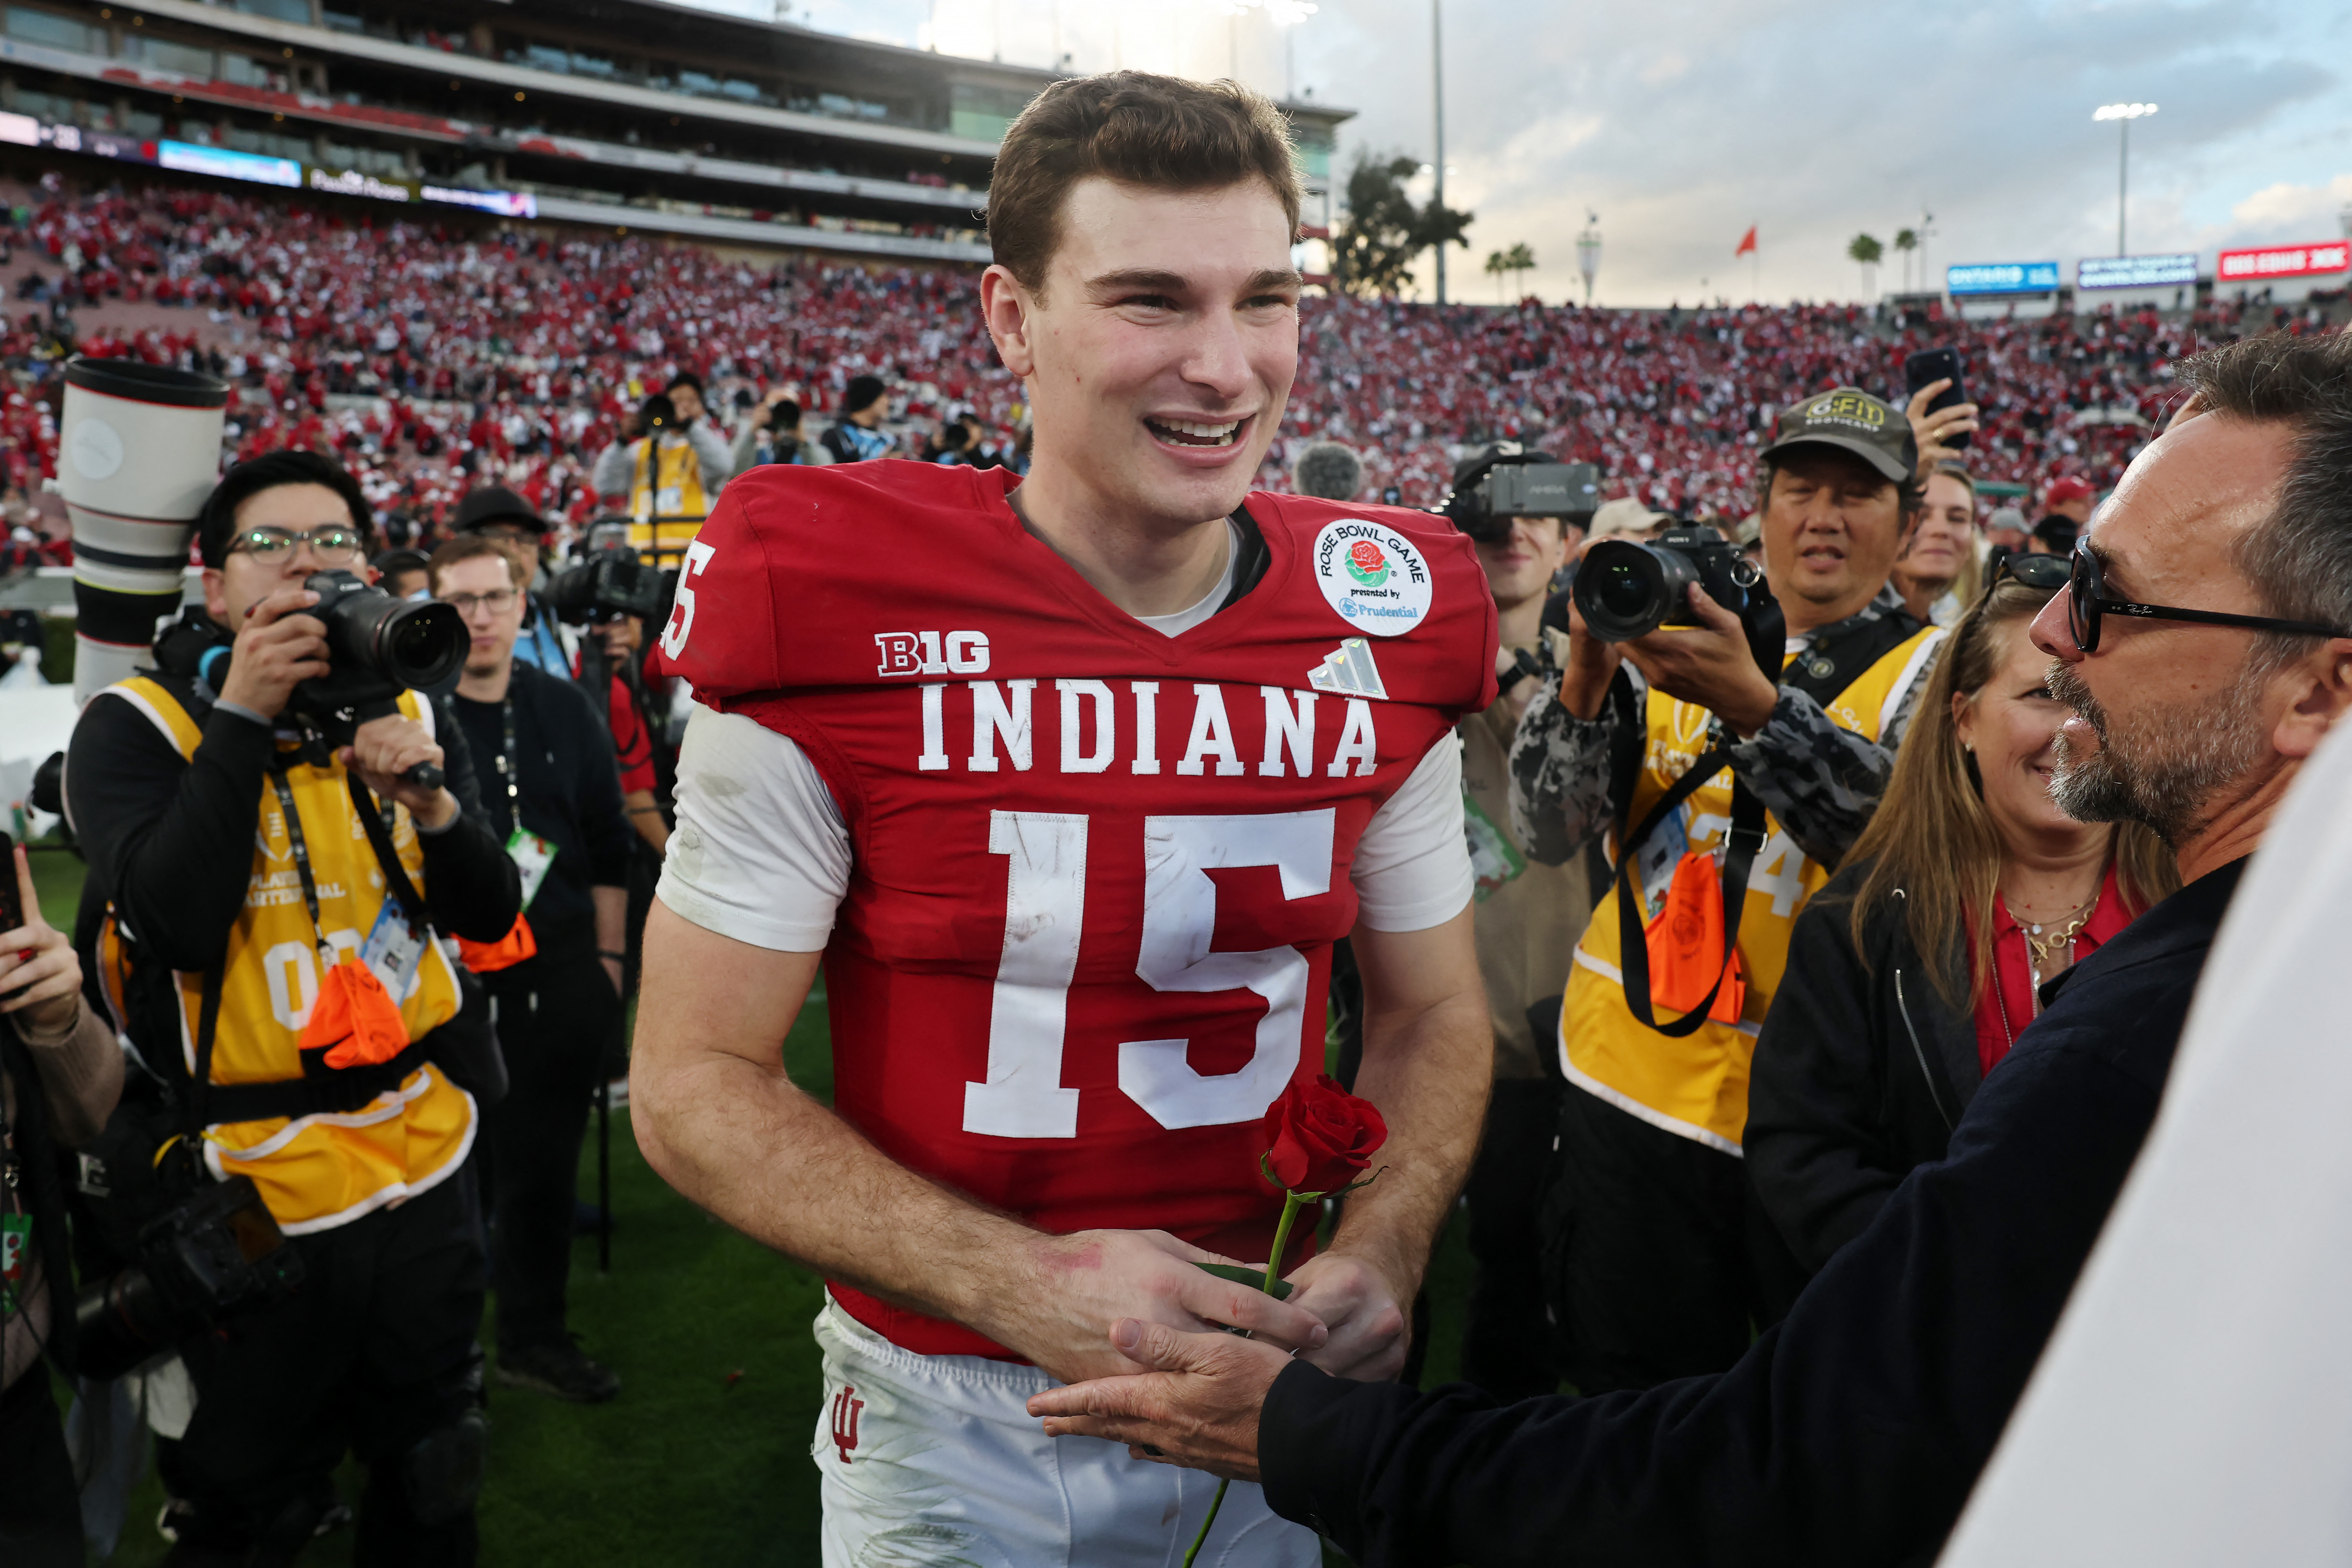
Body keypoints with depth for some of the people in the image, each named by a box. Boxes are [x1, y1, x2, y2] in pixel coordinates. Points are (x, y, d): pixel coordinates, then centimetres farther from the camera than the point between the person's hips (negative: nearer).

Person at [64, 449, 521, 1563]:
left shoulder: (405, 715, 4)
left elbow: (489, 917, 1)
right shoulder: (139, 727, -9)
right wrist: (245, 715, -23)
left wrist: (429, 802, -18)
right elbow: (173, 926, -24)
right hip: (256, 1207, -4)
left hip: (424, 1176, 4)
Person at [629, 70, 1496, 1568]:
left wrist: (1381, 1248, -13)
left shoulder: (1383, 631, -6)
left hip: (1276, 1391, 3)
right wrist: (1019, 1286, -23)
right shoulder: (830, 613, -16)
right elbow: (696, 1080, -12)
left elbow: (1434, 1012, 6)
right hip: (949, 1420, -3)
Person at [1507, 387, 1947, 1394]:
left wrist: (1751, 706, -32)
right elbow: (1546, 835, -2)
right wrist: (1586, 679, -18)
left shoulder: (1934, 669, 1)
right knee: (1630, 1400, 14)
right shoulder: (1675, 639, 7)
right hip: (1630, 1084, 2)